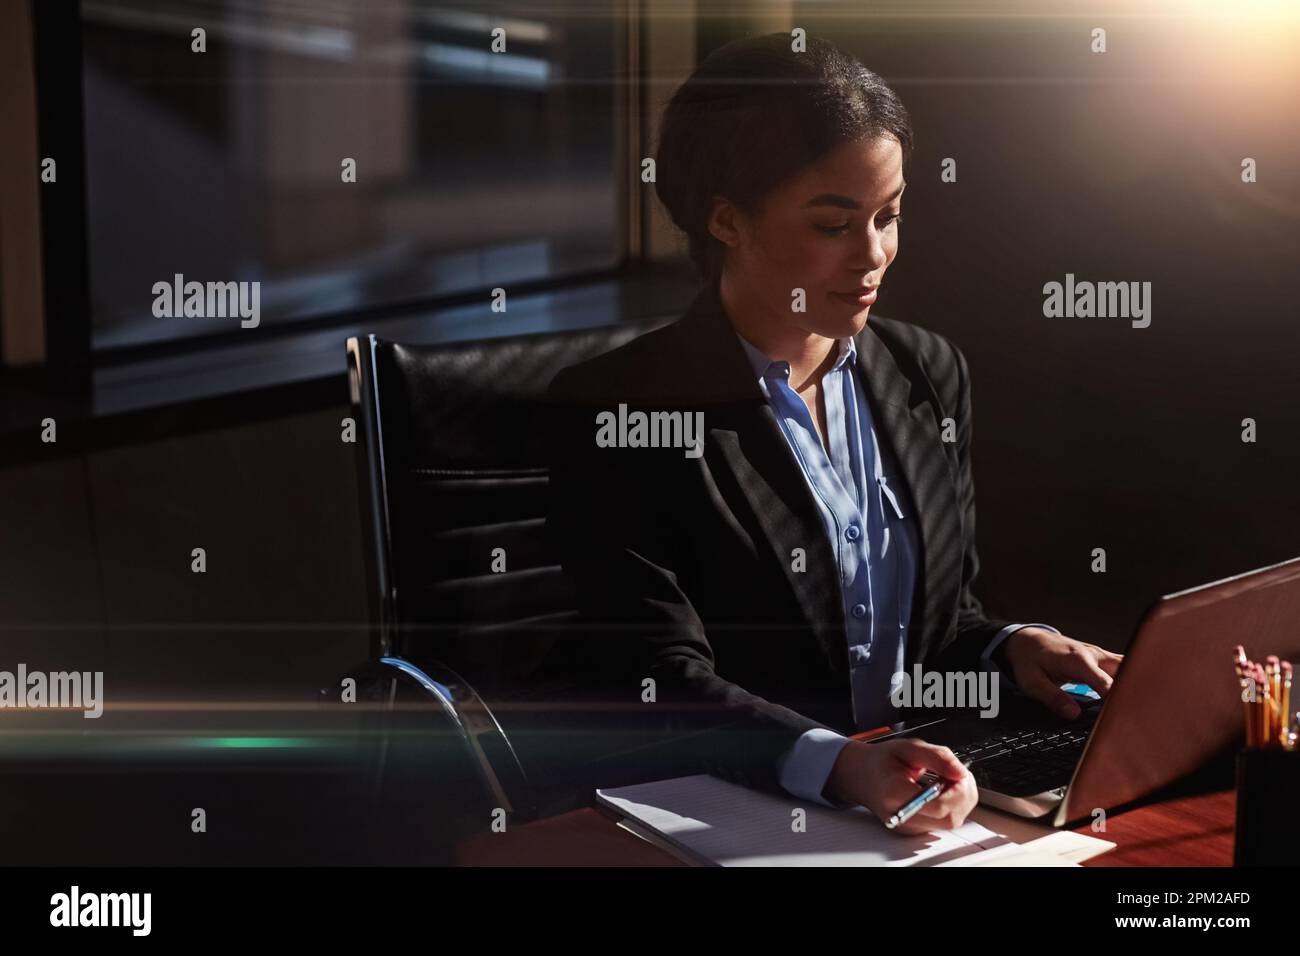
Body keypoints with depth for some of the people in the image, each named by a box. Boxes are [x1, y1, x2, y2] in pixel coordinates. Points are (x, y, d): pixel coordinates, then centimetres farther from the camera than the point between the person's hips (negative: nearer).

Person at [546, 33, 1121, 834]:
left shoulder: (931, 374, 9)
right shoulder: (612, 411, -10)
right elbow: (666, 684, -16)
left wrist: (1011, 649, -4)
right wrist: (836, 766, -32)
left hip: (926, 790, 5)